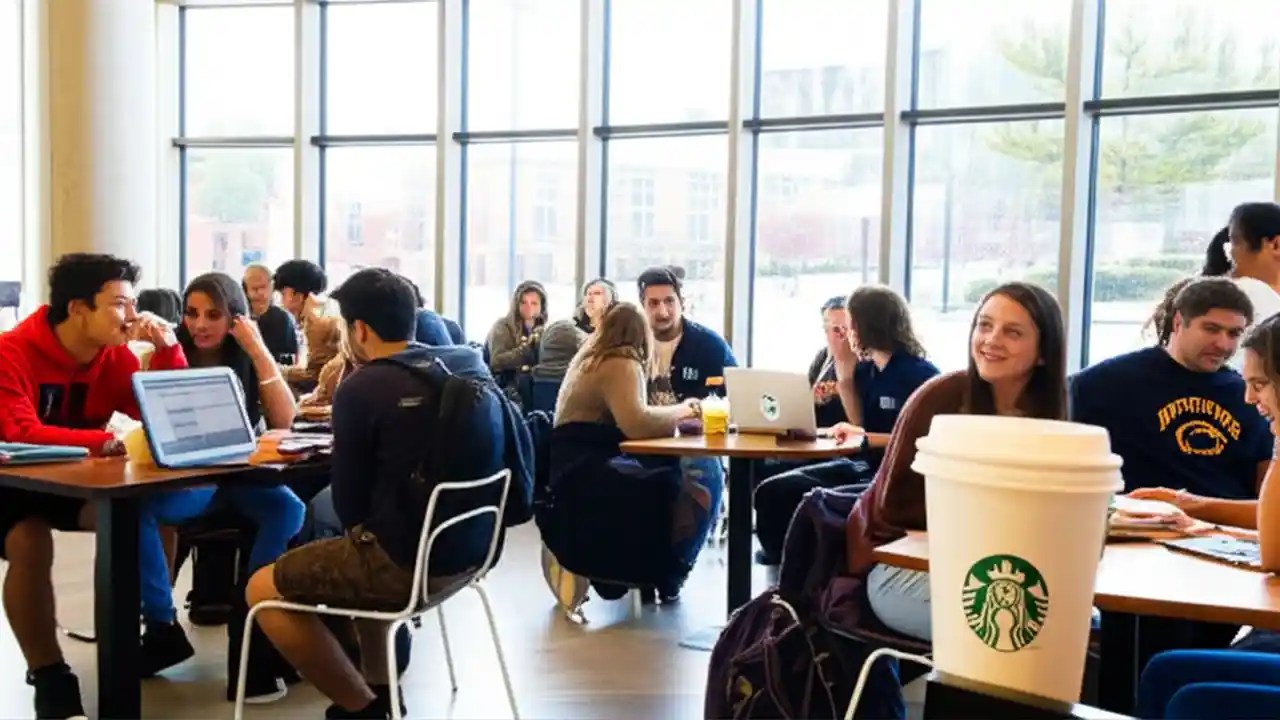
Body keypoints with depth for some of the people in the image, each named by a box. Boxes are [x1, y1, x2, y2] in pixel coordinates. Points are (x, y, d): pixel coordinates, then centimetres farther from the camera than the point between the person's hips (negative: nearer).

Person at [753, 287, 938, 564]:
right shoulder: (865, 369, 14)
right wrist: (842, 365, 8)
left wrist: (866, 437, -18)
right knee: (773, 491, -11)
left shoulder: (920, 374, -9)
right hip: (862, 465, 8)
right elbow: (859, 425, 10)